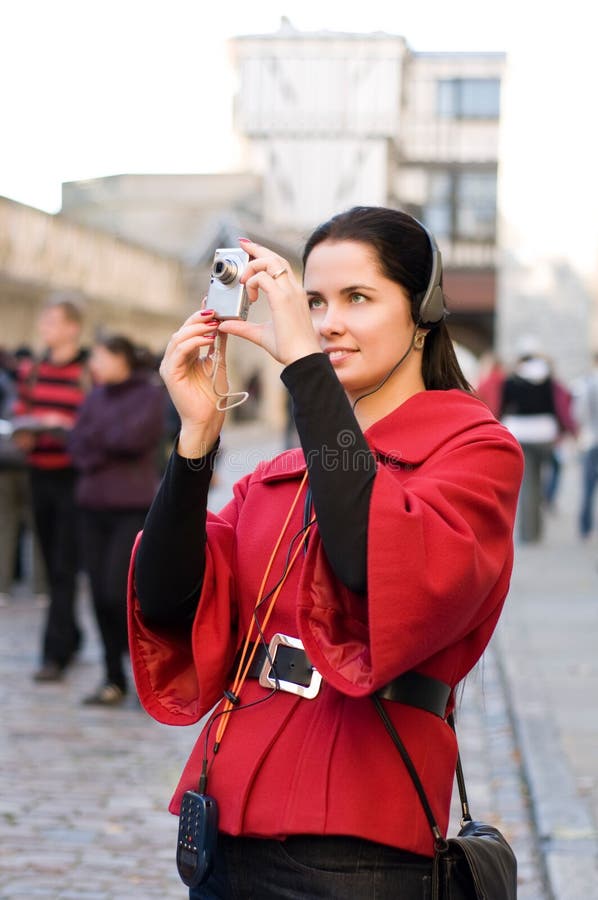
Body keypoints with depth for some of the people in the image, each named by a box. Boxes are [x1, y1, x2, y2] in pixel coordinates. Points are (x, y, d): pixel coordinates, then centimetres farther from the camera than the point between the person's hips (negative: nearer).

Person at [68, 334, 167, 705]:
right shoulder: (97, 396, 14)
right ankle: (115, 679, 12)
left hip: (134, 507, -6)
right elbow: (77, 443, 6)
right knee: (101, 594, 4)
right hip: (95, 505, 6)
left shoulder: (151, 394, -2)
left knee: (119, 591, -13)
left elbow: (133, 437, -14)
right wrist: (112, 444, -11)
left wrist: (96, 437, 0)